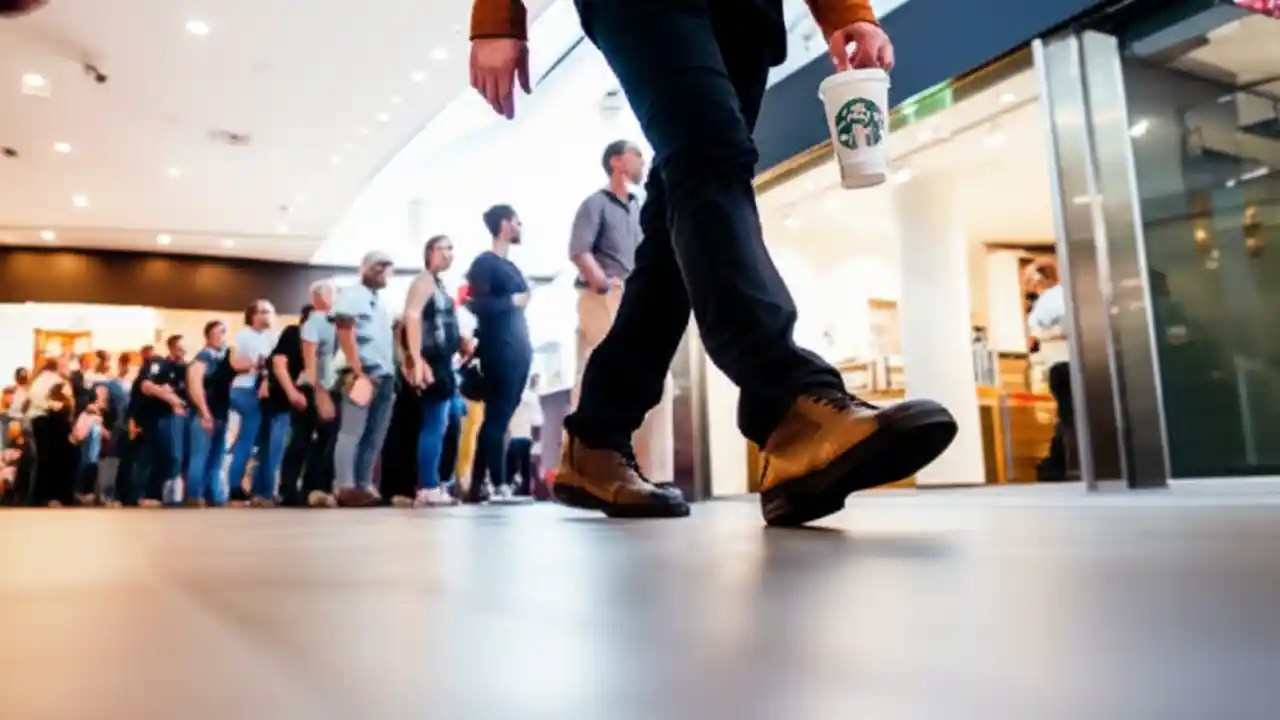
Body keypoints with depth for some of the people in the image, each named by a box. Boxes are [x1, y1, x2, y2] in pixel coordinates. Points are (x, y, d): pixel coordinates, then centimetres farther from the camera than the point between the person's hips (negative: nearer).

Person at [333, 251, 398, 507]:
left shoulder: (381, 301, 24)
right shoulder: (350, 295, 1)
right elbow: (345, 334, -9)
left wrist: (393, 374, 13)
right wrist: (358, 372, -17)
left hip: (386, 375, 8)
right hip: (364, 373, -8)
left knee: (375, 436, 5)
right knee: (352, 432, -9)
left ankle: (364, 486, 8)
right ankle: (346, 488, -9)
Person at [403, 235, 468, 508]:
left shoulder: (439, 283, 21)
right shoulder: (424, 280, -6)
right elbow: (412, 316, -20)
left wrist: (465, 345, 12)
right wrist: (417, 361, -28)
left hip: (442, 362, 10)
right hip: (431, 362, -10)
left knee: (437, 426, 11)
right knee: (434, 426, -11)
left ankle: (431, 486, 16)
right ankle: (428, 488, -9)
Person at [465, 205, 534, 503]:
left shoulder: (511, 266, 22)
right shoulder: (484, 262, -4)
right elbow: (478, 304, -16)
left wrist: (526, 347, 15)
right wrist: (513, 300, -10)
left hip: (517, 351, 9)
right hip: (499, 351, -8)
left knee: (499, 417, 7)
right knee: (497, 417, -8)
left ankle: (480, 483, 11)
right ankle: (498, 484, -7)